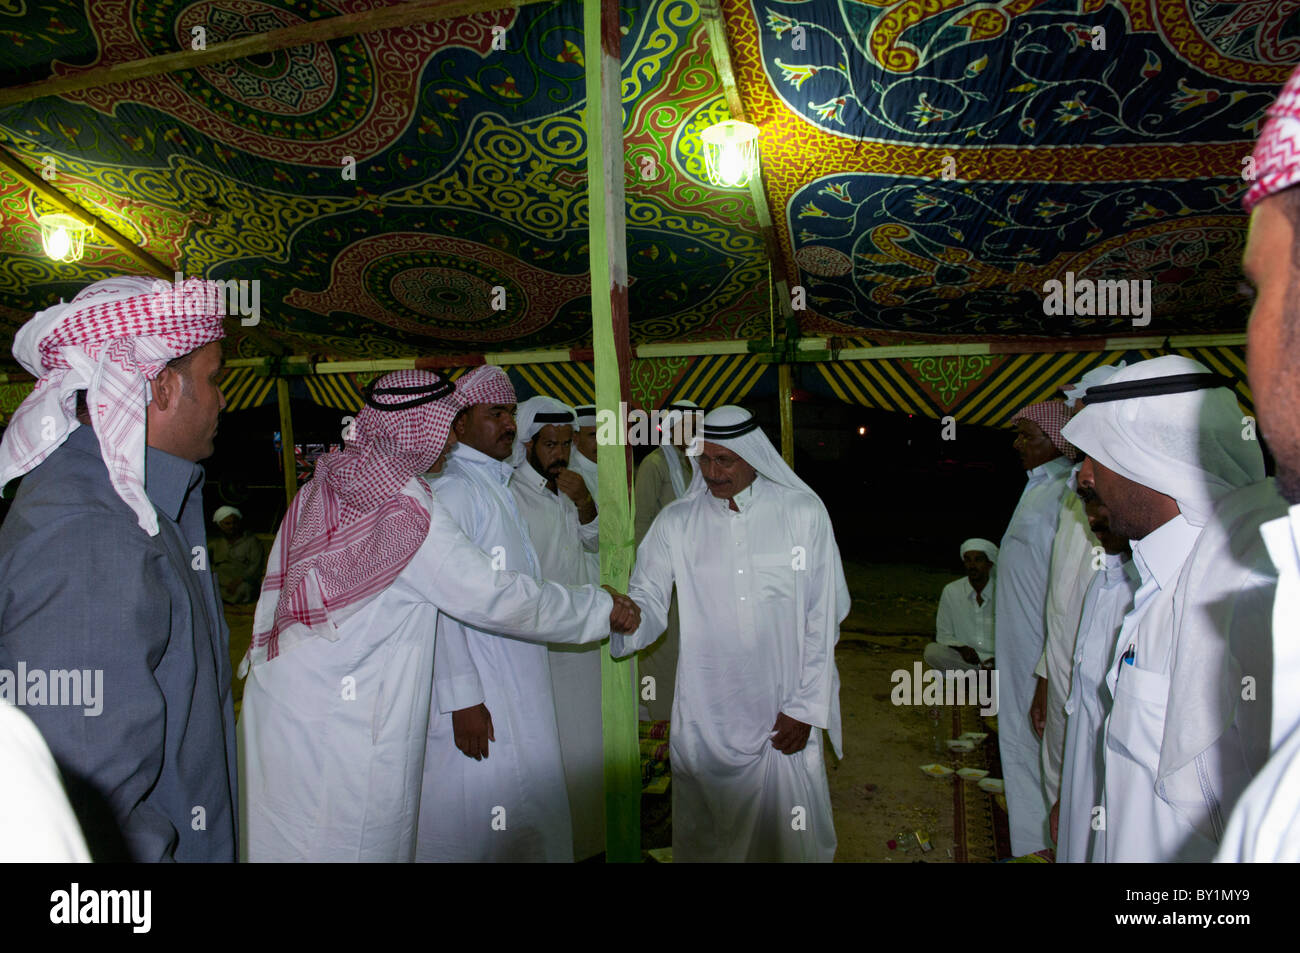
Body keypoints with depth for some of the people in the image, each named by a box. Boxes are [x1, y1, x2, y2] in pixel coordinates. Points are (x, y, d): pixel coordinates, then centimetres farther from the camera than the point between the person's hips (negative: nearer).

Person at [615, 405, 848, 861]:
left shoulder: (803, 513, -3)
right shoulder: (677, 523, 1)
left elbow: (821, 619, -2)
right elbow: (648, 601, -1)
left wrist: (805, 708, -4)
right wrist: (620, 624, -25)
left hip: (783, 713, -1)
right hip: (706, 716, 1)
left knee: (790, 833, 10)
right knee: (707, 838, 13)